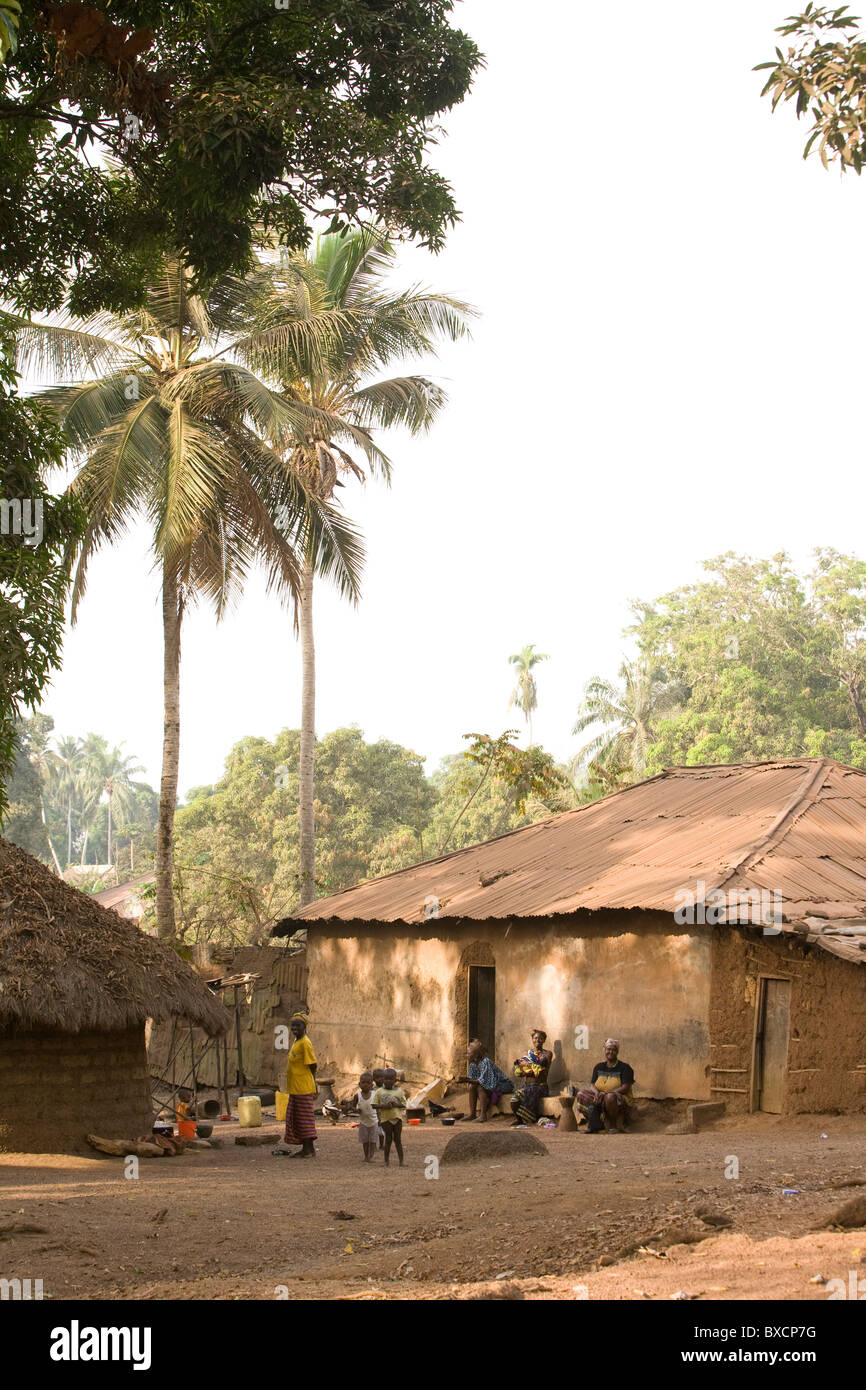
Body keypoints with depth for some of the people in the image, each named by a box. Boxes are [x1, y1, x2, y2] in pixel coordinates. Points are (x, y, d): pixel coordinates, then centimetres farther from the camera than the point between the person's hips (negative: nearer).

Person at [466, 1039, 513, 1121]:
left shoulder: (486, 1061, -26)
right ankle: (472, 1114, -9)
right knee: (472, 1087, -8)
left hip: (504, 1084, -9)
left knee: (480, 1087, -28)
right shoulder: (473, 1063, 1)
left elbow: (483, 1081, -29)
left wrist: (468, 1080, -31)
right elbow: (472, 1079, 6)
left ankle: (483, 1115, -30)